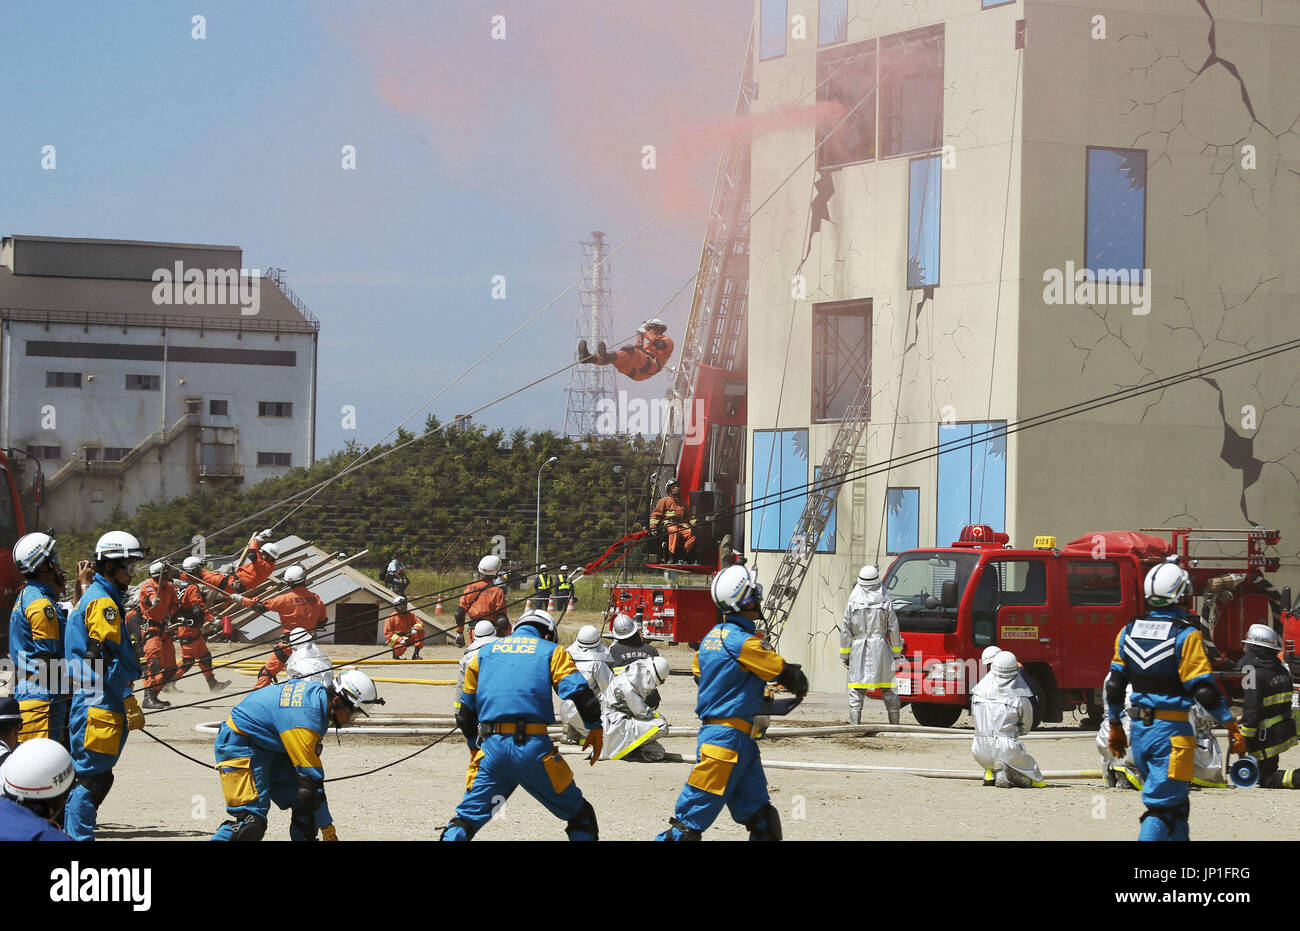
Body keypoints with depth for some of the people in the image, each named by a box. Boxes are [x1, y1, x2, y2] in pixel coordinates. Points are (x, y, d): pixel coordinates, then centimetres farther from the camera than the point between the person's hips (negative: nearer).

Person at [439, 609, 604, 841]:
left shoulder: (485, 653, 22)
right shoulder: (551, 651, 12)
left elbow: (466, 710, 25)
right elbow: (579, 692, -1)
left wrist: (475, 744, 37)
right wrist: (595, 729, 12)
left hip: (492, 747, 3)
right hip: (534, 748, -3)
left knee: (467, 816, 10)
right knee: (579, 814, 12)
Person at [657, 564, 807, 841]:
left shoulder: (712, 637, 9)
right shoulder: (742, 642, -17)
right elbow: (787, 674, -10)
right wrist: (800, 686, 15)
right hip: (728, 737, -9)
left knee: (760, 815, 11)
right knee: (692, 819, -7)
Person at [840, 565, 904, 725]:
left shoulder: (852, 604, -1)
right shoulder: (885, 604, 0)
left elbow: (845, 631, 1)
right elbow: (894, 631, 2)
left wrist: (845, 656, 7)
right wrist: (897, 655, 10)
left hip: (859, 650, -1)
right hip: (881, 649, 1)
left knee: (856, 691, 2)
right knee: (887, 690, 8)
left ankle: (855, 725, -5)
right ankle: (894, 723, 9)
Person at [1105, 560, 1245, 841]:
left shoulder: (1129, 632, 5)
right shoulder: (1185, 636, -13)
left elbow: (1114, 686, 10)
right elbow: (1204, 690, -15)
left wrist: (1115, 728, 21)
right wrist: (1233, 728, -8)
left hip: (1139, 732, 6)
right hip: (1171, 733, -6)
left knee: (1175, 802, 21)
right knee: (1161, 807, -6)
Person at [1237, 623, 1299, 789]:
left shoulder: (1255, 675, -20)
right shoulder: (1282, 671, 7)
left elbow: (1251, 712, -23)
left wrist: (1244, 741, -17)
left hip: (1267, 737, -8)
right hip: (1287, 731, 8)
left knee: (1266, 779, -1)